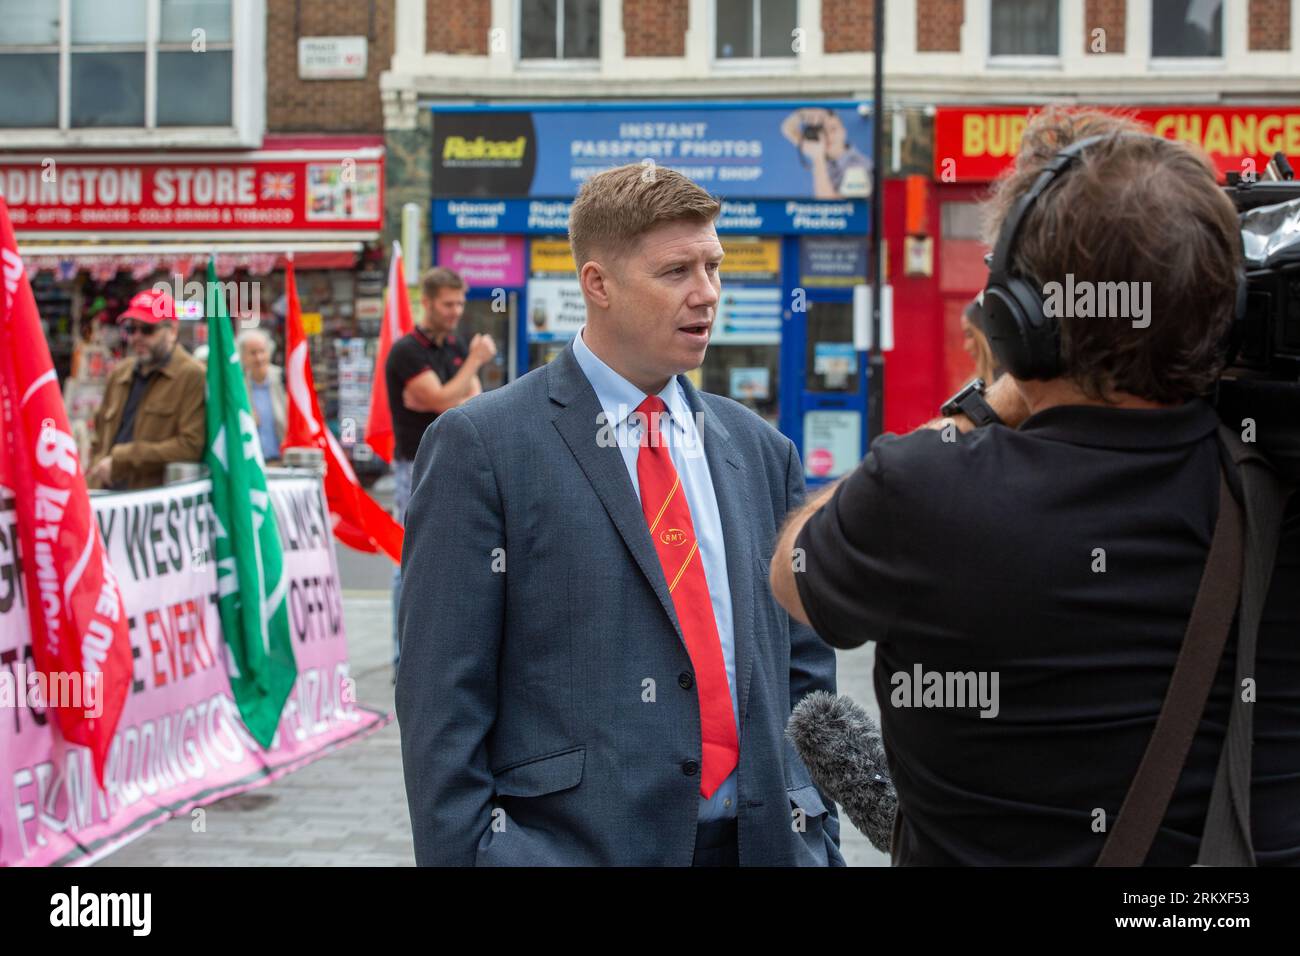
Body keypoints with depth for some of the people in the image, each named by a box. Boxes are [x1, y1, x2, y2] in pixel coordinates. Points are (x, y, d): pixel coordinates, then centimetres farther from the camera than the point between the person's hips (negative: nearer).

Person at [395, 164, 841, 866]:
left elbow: (803, 671, 14)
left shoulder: (762, 451, 11)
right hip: (572, 842, -4)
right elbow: (443, 700, -8)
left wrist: (818, 844, 7)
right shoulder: (481, 445, -5)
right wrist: (464, 852, -13)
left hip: (763, 841, 5)